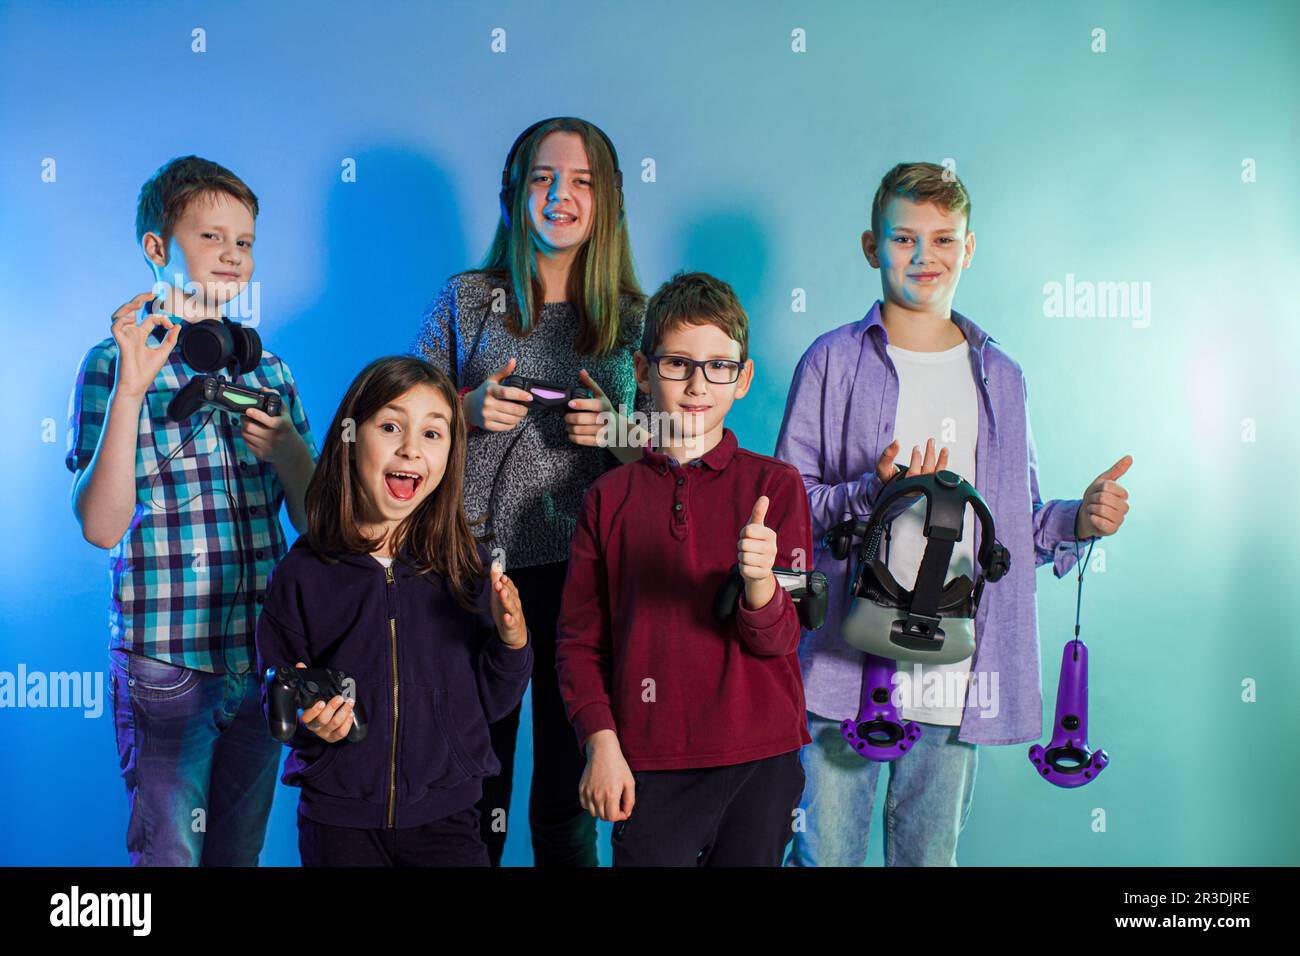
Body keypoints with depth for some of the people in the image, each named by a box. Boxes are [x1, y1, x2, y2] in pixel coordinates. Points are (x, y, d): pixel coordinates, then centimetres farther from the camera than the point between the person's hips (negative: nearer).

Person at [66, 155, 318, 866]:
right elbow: (102, 527, -15)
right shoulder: (115, 363, -4)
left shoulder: (268, 369, 8)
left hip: (261, 658, 4)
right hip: (165, 663, -4)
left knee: (241, 848, 16)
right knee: (170, 850, 5)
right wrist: (130, 388, -21)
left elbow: (315, 521, 9)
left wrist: (286, 449, -11)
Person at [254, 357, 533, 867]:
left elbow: (491, 704, 1)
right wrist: (306, 719, -19)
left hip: (445, 814, 1)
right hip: (338, 819, 0)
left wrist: (512, 641, -16)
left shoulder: (468, 564, -4)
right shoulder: (302, 573, -7)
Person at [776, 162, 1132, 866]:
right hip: (845, 667, -3)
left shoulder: (1000, 377, 12)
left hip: (957, 676, 3)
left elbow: (1016, 522, 17)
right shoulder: (833, 361, -1)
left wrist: (1079, 520, -2)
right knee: (826, 853, 4)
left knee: (929, 854, 14)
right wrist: (872, 492, -19)